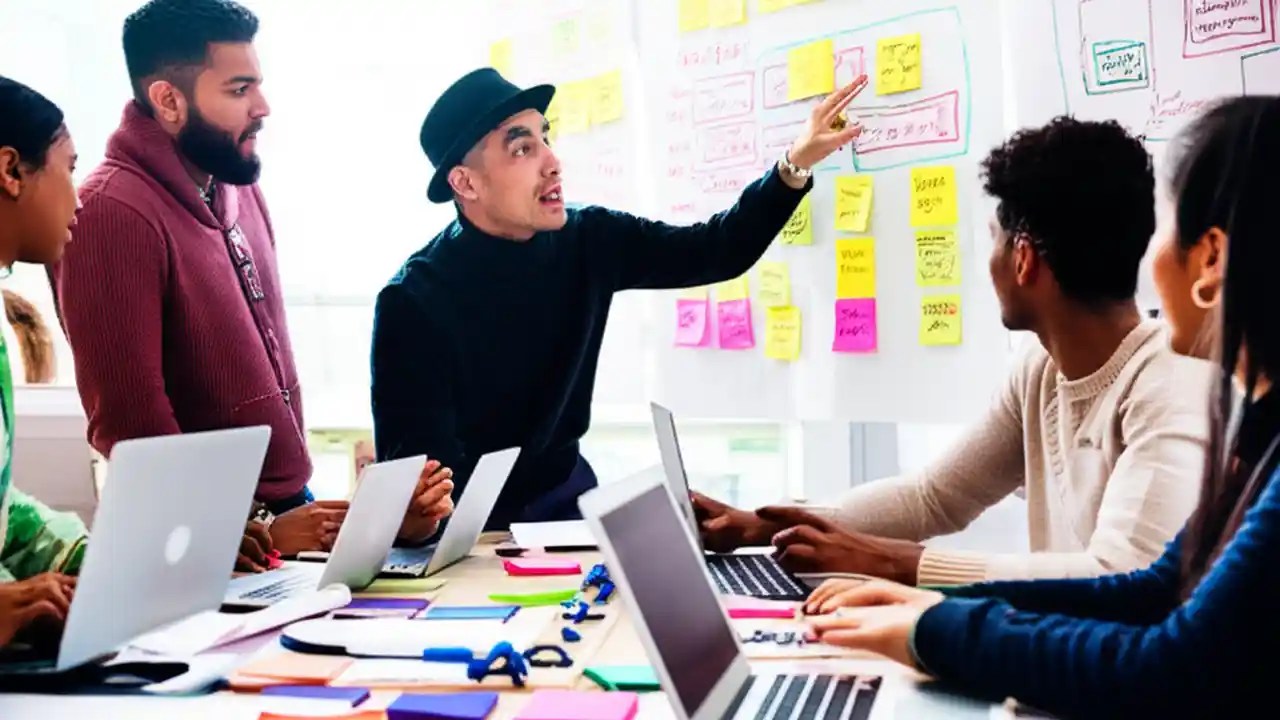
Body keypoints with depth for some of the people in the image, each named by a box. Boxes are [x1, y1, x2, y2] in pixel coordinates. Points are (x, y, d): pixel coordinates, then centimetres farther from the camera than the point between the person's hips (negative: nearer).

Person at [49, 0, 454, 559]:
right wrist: (255, 533, -18)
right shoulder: (112, 214, -17)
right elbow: (128, 422, -19)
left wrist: (297, 498, 13)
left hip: (292, 508, 7)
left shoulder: (239, 189, 9)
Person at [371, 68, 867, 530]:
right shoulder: (414, 299, -21)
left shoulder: (591, 241, -5)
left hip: (564, 496, 5)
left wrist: (795, 165, -10)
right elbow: (417, 467, -23)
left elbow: (718, 251, 4)